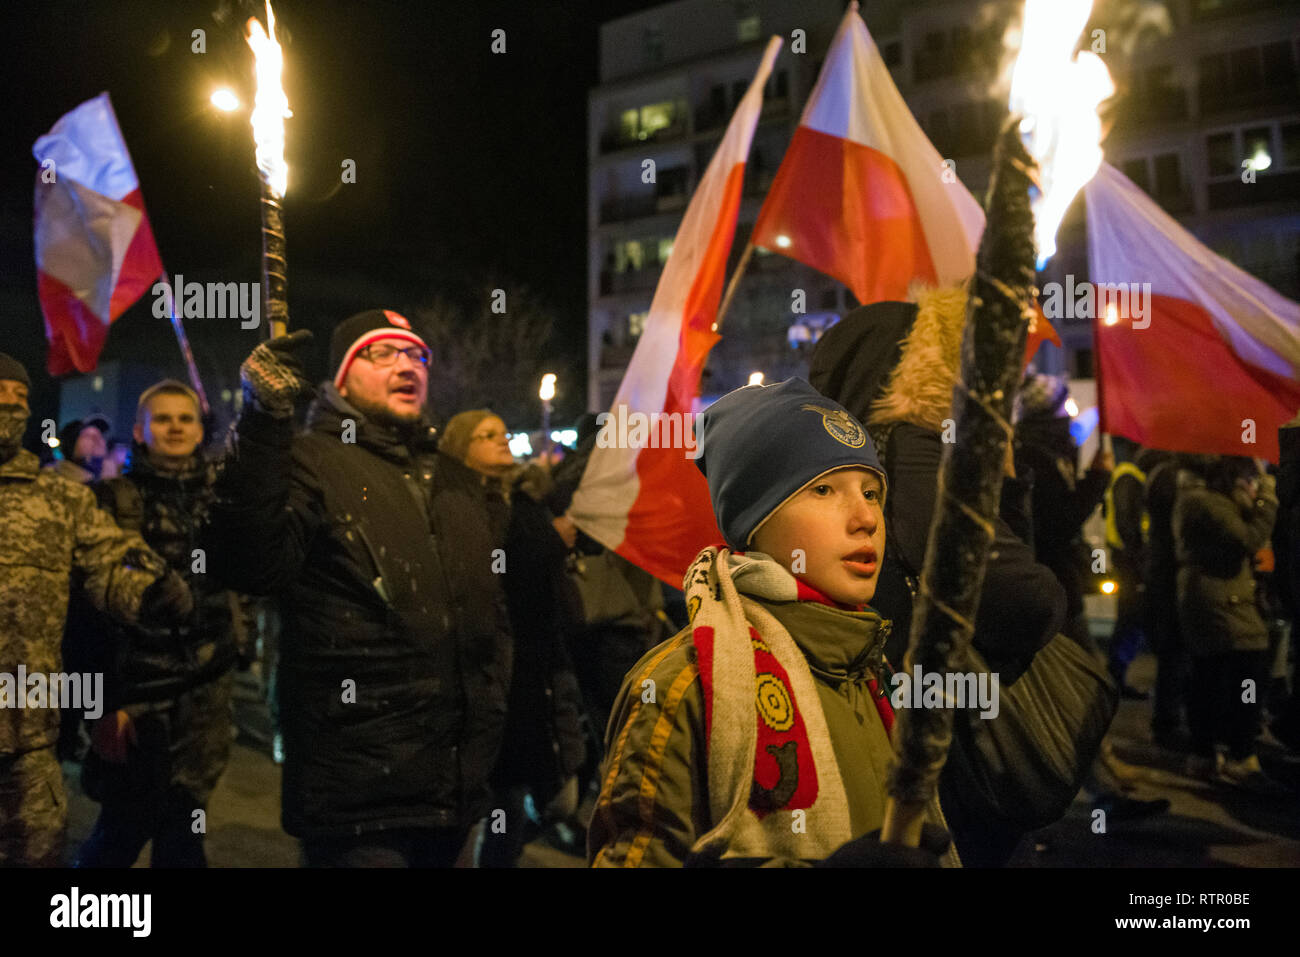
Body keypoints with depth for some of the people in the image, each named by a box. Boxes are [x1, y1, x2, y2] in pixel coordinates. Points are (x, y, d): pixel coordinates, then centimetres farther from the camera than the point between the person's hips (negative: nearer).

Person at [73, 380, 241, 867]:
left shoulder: (221, 495, 9)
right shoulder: (115, 499, -2)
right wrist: (100, 698, -9)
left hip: (205, 689, 3)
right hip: (135, 684, -3)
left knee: (183, 824, 6)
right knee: (127, 823, 4)